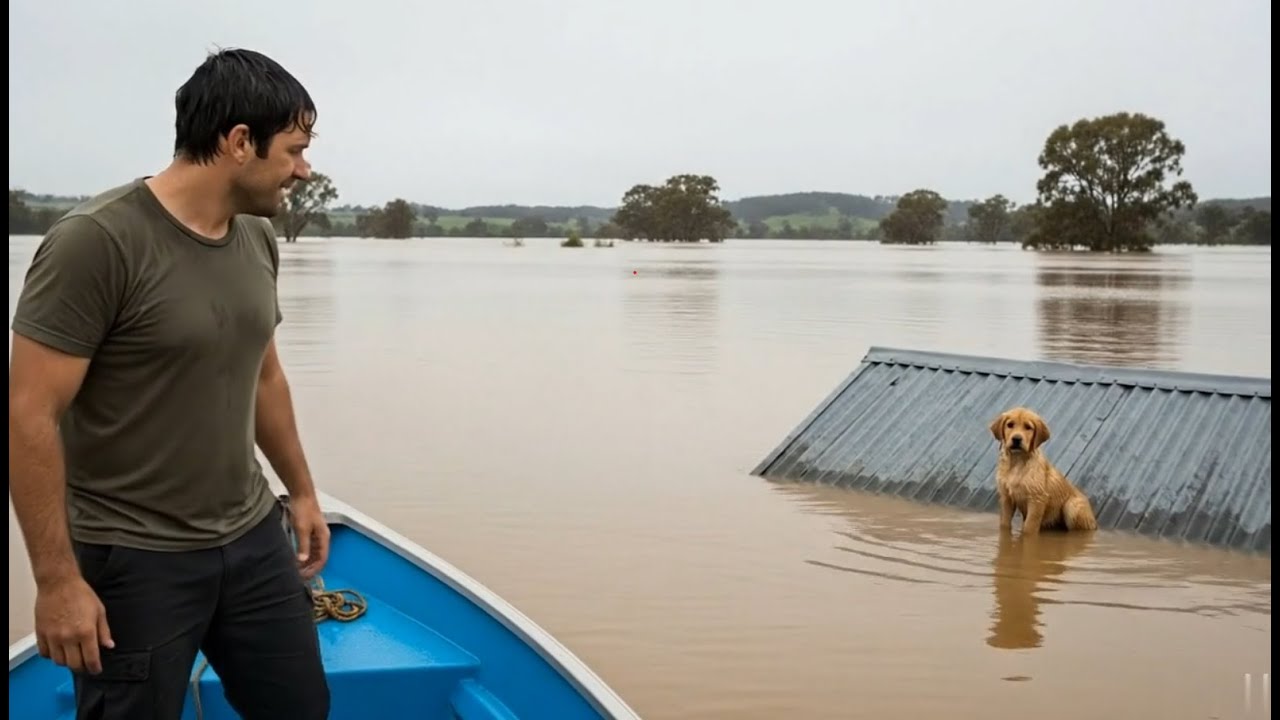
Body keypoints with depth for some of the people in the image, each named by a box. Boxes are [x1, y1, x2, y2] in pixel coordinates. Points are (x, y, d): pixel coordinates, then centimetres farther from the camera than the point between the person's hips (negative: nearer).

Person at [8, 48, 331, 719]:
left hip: (252, 538, 7)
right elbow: (29, 417, -18)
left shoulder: (259, 239, 4)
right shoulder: (96, 240, -18)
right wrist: (57, 580, -18)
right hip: (133, 559, -6)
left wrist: (301, 489, 22)